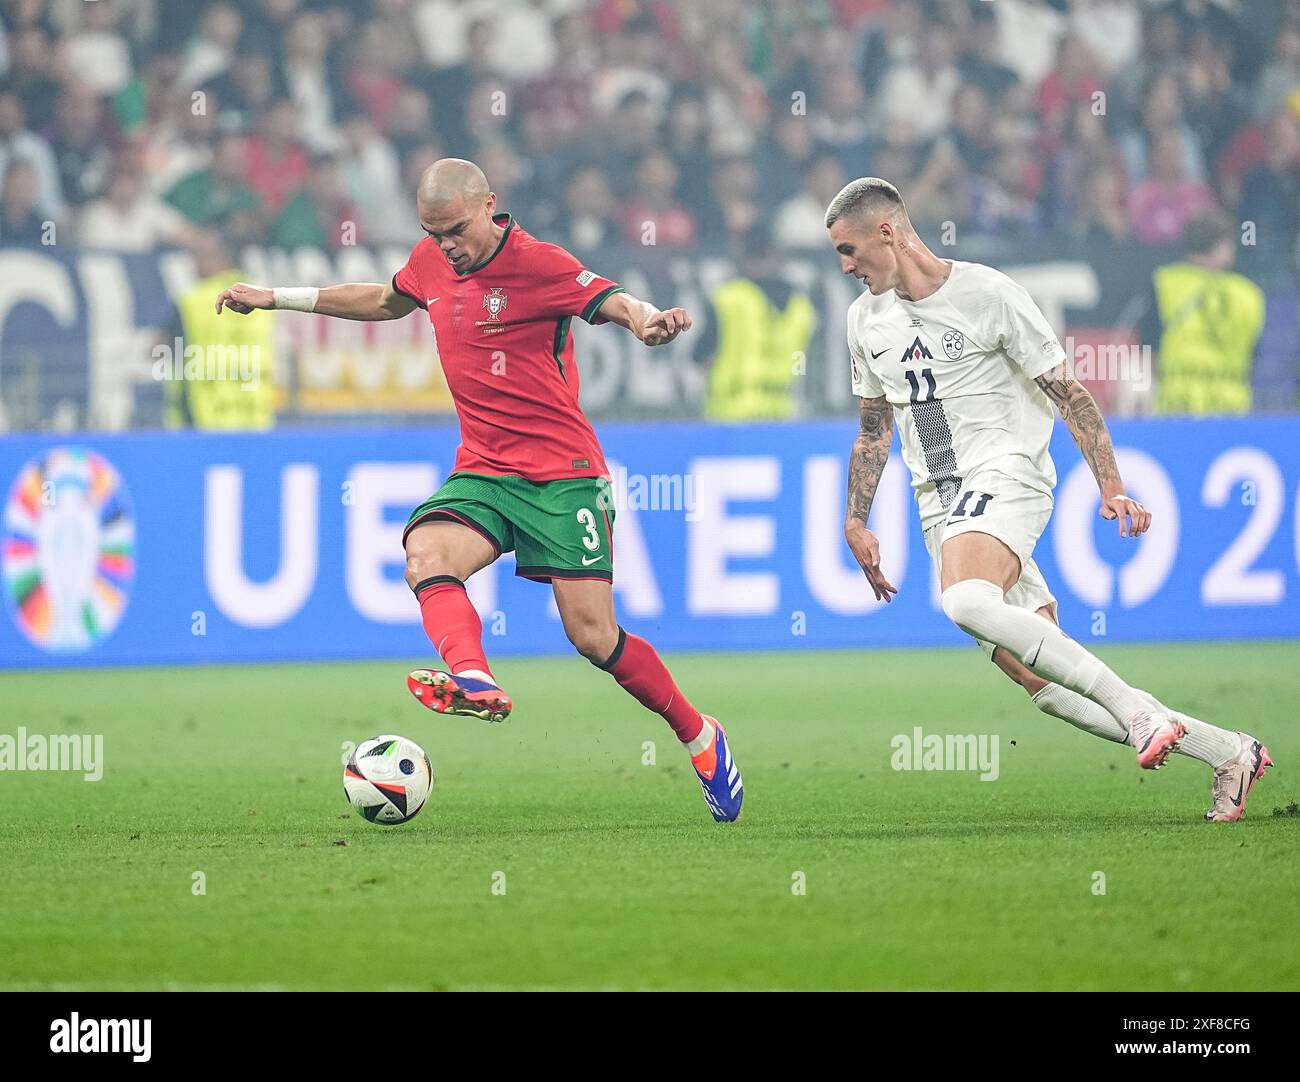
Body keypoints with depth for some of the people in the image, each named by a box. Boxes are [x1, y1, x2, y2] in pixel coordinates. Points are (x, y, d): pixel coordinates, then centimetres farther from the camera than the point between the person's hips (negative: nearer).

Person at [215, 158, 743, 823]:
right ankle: (474, 680, -53)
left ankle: (699, 738, 14)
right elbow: (386, 300, 28)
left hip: (562, 475, -6)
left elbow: (614, 301, -26)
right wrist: (278, 298, 31)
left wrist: (647, 320, -50)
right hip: (482, 470, 6)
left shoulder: (538, 264, -12)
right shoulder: (431, 263, 8)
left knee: (593, 636, -9)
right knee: (426, 556, -27)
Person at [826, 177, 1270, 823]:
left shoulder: (986, 293, -6)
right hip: (939, 506, 6)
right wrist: (856, 522, 18)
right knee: (1045, 686, -6)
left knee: (966, 601, -38)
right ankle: (1227, 752, 2)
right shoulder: (865, 319, 13)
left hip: (1005, 477, -6)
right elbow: (874, 430, 25)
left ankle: (1135, 708, -34)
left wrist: (1112, 488, -12)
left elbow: (1069, 394, -5)